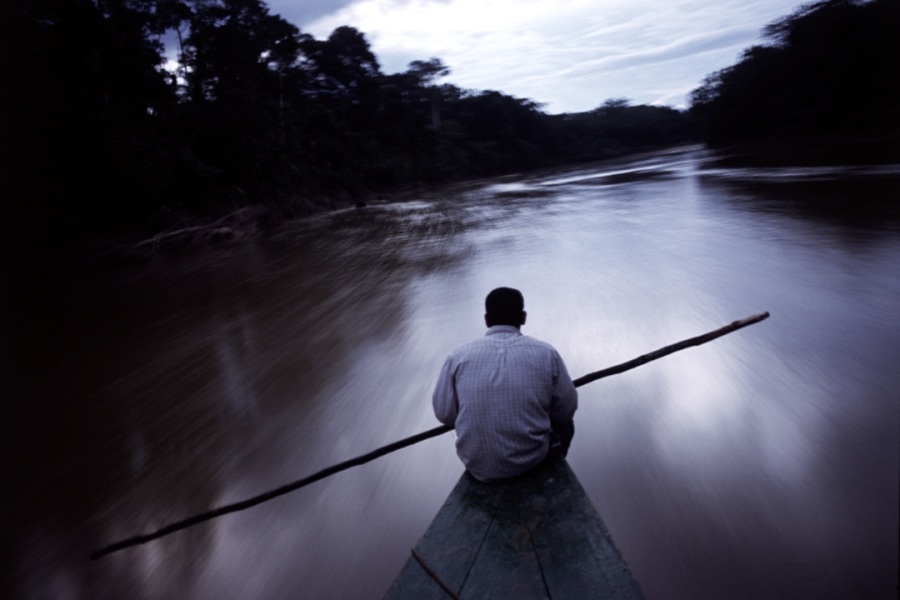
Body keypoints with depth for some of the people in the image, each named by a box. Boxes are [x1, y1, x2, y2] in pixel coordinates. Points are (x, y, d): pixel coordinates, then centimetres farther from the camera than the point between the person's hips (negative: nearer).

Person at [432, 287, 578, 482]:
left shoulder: (458, 357, -9)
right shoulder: (546, 353, -11)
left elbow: (445, 414, -3)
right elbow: (566, 410, -2)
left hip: (477, 466, 1)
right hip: (531, 458, -1)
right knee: (564, 424, 30)